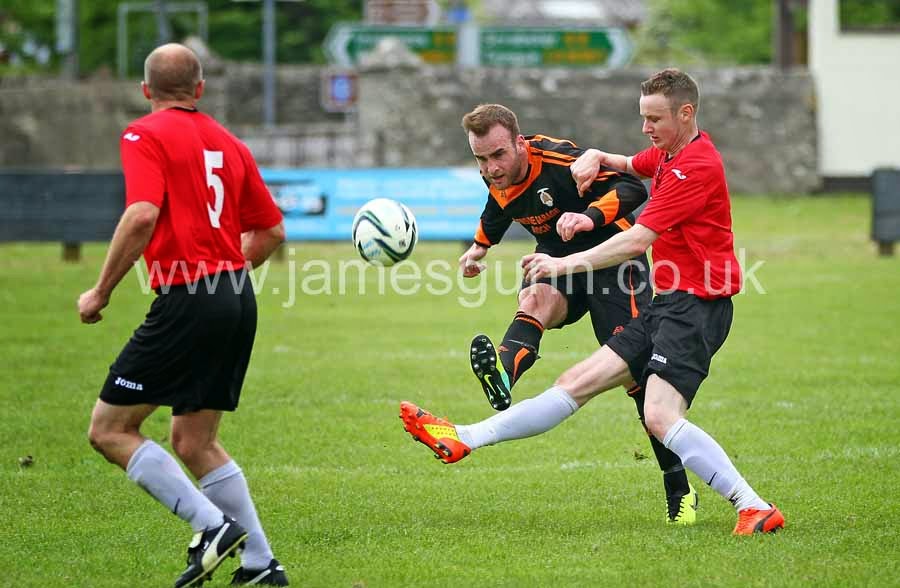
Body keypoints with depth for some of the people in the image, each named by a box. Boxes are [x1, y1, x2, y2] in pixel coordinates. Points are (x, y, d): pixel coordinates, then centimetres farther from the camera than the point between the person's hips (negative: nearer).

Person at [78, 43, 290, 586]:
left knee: (110, 429, 1)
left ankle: (212, 525, -10)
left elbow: (142, 216, -20)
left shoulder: (146, 135, -5)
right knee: (195, 441, 18)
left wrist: (102, 292, -11)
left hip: (187, 302, -7)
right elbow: (272, 231, 19)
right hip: (238, 301, 7)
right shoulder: (228, 143, 16)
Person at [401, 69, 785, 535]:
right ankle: (462, 440, 8)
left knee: (660, 416, -26)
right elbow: (628, 165, 40)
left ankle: (755, 509, -26)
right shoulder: (666, 155, 15)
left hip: (695, 305, -10)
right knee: (577, 383, 8)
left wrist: (568, 264, -18)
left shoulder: (697, 165, -16)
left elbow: (638, 240, -22)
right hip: (668, 304, 10)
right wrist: (595, 158, 16)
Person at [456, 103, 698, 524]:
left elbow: (633, 189, -31)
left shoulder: (558, 160, -25)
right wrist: (480, 246, 23)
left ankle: (679, 490, -1)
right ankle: (502, 377, -63)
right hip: (559, 262, 5)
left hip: (612, 261, -5)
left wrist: (590, 217, -45)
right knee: (534, 300, -32)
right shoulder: (497, 179, -3)